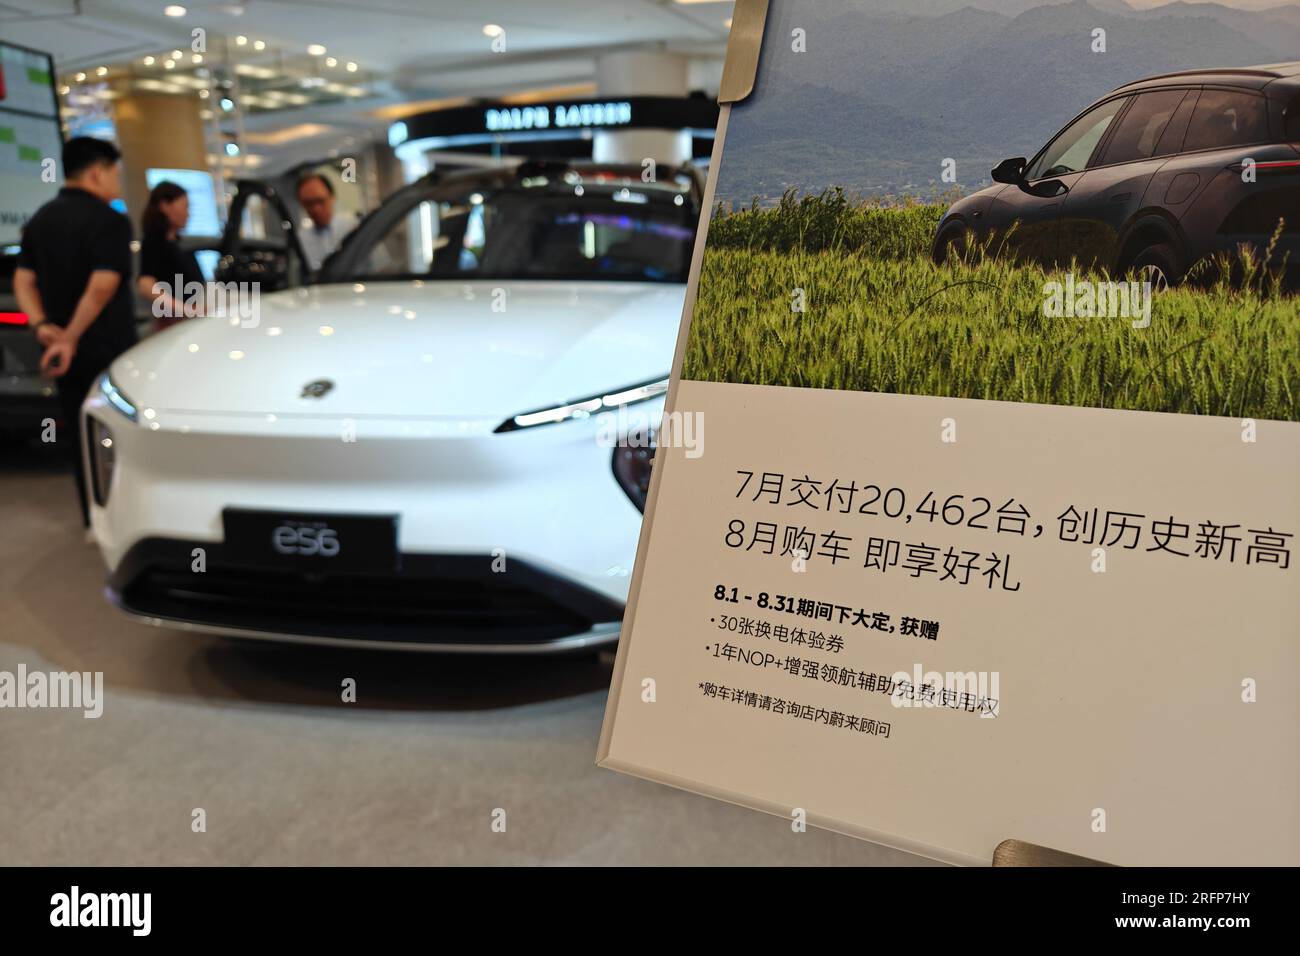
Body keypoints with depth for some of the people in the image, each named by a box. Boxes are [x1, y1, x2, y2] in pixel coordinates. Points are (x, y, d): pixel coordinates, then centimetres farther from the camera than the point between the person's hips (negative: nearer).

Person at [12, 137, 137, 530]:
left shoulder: (40, 219, 13)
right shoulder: (108, 221, -14)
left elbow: (23, 280, 7)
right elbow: (102, 287, -24)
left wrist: (42, 326, -6)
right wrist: (71, 338, -18)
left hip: (66, 353, 7)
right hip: (107, 349, -7)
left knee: (80, 435, 13)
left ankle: (93, 520, 20)